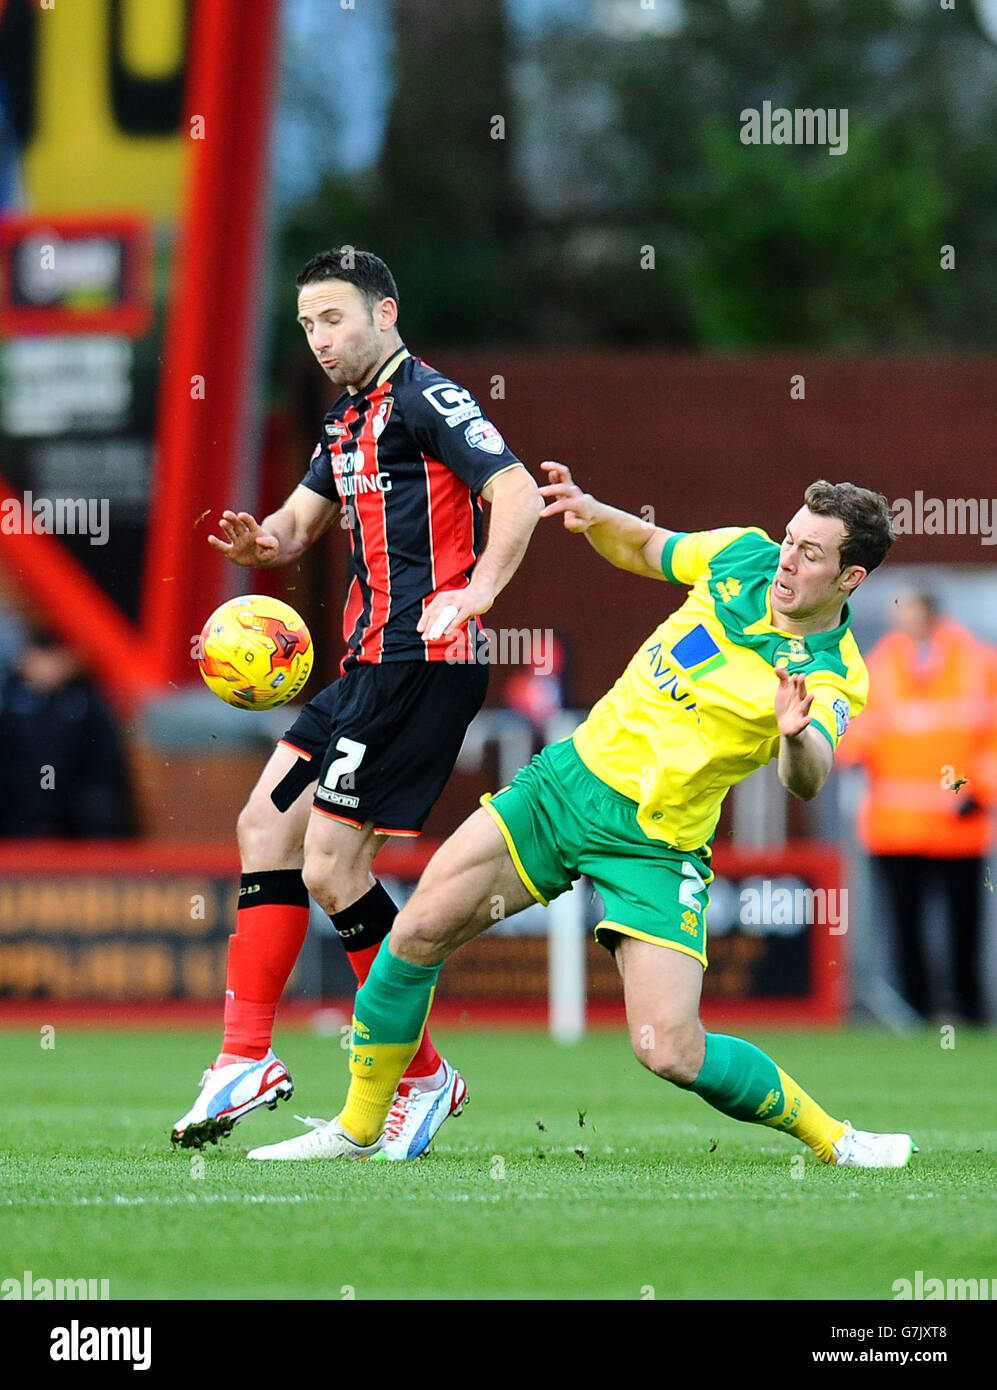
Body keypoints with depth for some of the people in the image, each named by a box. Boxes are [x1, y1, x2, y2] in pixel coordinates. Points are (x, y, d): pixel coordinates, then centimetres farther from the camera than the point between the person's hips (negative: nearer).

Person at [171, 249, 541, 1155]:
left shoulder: (423, 398, -9)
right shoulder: (349, 422, 20)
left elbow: (518, 493, -18)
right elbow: (301, 520, 26)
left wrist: (473, 595, -30)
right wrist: (258, 541, 2)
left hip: (423, 660, -10)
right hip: (371, 664, 10)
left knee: (331, 869, -11)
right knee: (266, 825, 8)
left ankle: (423, 1077, 0)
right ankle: (247, 1059, 11)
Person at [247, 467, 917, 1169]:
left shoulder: (834, 679, -17)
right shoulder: (744, 553, -1)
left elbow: (806, 780, -36)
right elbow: (644, 548, 19)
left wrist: (798, 739, -58)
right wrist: (594, 516, -2)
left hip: (658, 845, -5)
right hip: (572, 777, 5)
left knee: (671, 1052, -17)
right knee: (419, 933, -4)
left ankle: (831, 1138, 7)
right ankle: (358, 1129, 14)